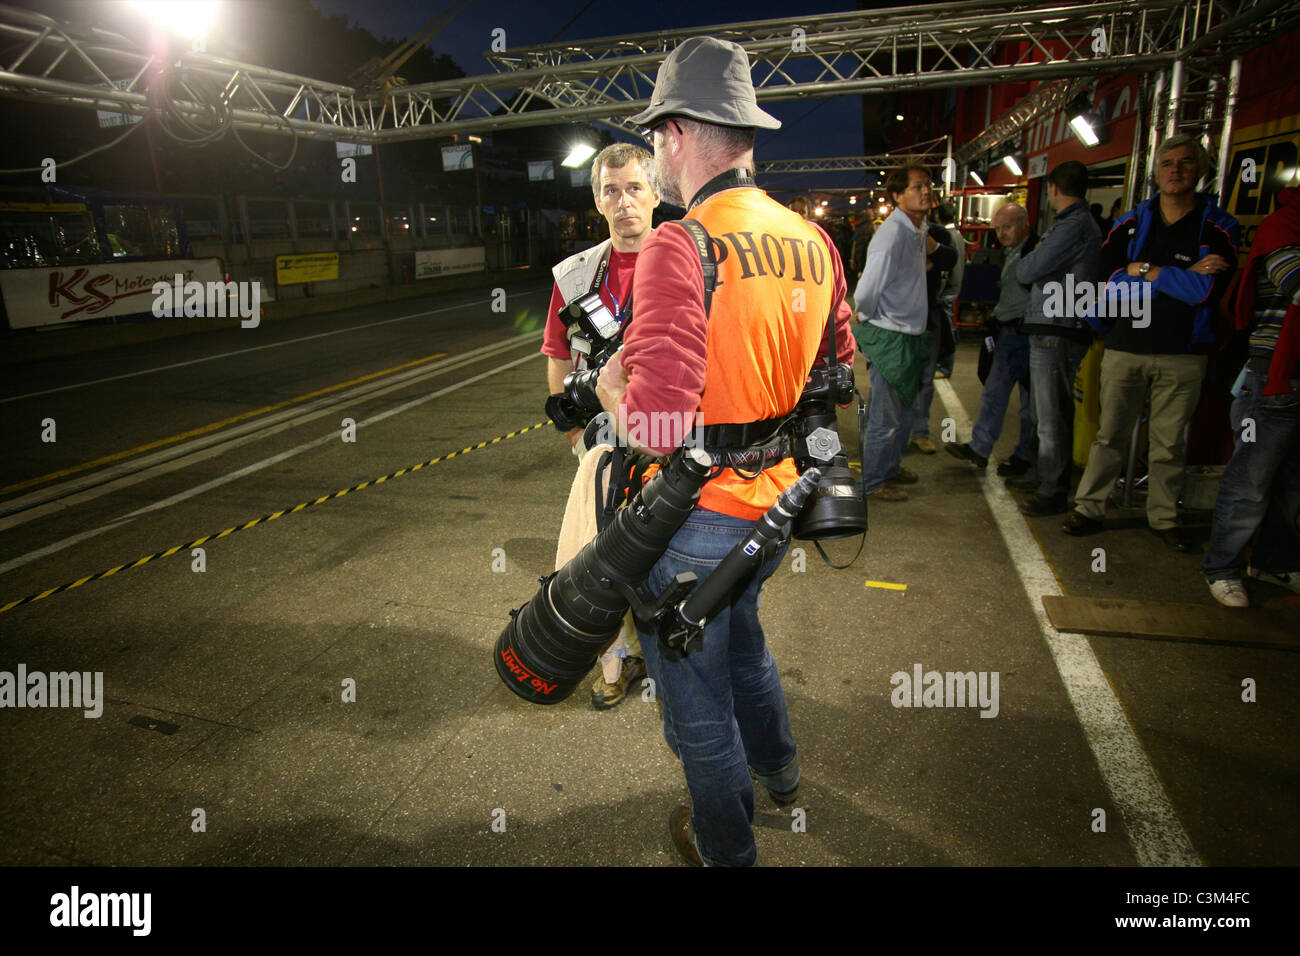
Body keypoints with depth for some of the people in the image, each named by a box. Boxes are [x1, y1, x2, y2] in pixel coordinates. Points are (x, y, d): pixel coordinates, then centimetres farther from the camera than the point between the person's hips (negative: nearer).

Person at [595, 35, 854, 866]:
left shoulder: (679, 246, -22)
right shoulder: (814, 241, 0)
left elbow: (656, 419, -31)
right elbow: (838, 375, 11)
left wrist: (610, 383, -10)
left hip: (693, 514, -7)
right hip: (775, 501, 8)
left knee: (694, 690, 15)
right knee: (740, 631, 33)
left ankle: (725, 846, 38)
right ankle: (778, 768, 57)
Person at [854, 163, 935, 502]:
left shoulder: (917, 231, 8)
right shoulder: (893, 233, -20)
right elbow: (866, 292, -24)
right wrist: (866, 317, -7)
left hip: (909, 335, 9)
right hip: (890, 337, -9)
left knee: (903, 412, 20)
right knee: (886, 417, 0)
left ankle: (891, 468, 37)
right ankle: (873, 482, 14)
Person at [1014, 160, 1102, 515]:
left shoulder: (1072, 227, -16)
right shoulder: (1084, 223, 17)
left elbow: (1027, 272, -13)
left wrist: (1029, 256, 5)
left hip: (1056, 335, -10)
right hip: (1056, 330, 10)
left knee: (1051, 418, -4)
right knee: (1053, 414, 18)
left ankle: (1052, 492, 3)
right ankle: (1051, 476, 29)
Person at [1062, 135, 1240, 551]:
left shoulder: (1218, 228, 1)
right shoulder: (1131, 222, 7)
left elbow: (1207, 290, -13)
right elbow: (1109, 275, -9)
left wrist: (1144, 271, -9)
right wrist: (1181, 277, -12)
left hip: (1182, 354, -1)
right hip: (1125, 346, 1)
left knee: (1170, 443, 7)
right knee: (1110, 435, 6)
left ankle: (1164, 517, 19)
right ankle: (1089, 508, 15)